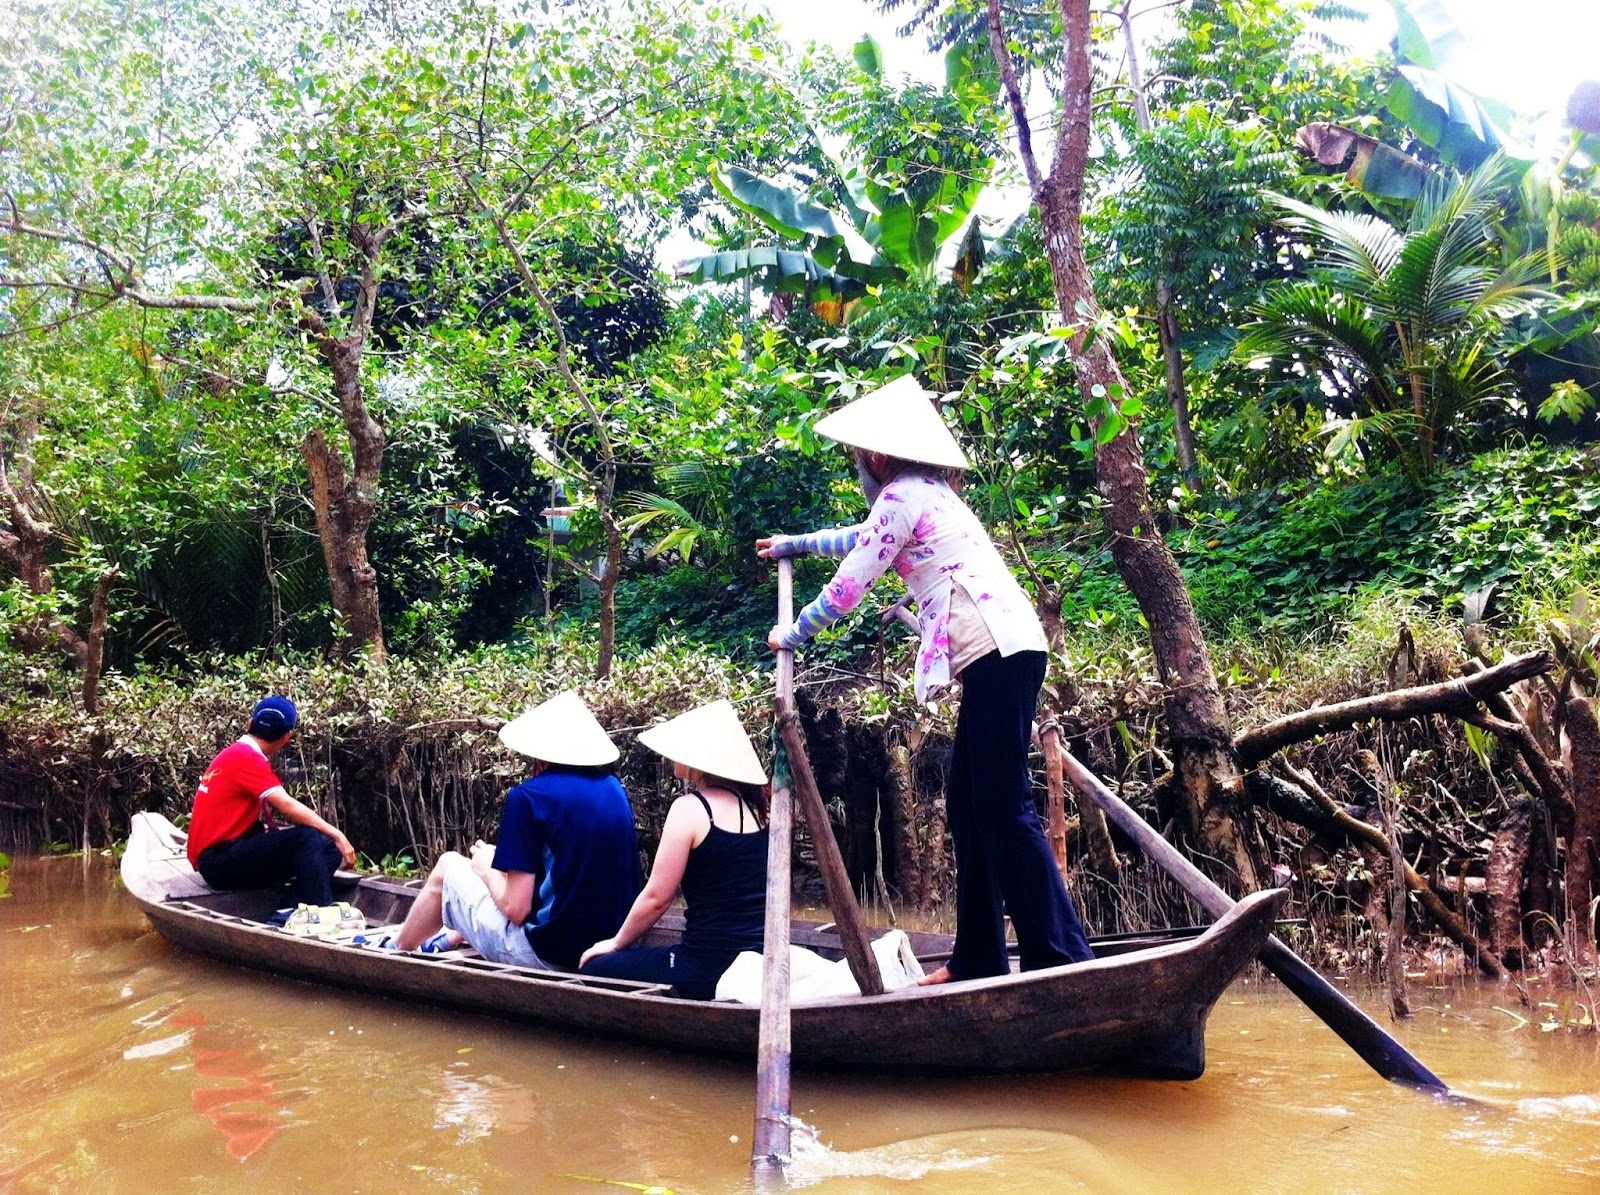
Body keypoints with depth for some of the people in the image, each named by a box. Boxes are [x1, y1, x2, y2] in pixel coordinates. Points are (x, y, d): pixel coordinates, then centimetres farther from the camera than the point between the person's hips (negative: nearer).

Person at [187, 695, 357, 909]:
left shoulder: (237, 753, 16)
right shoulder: (247, 757, -13)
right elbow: (288, 807, -24)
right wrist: (336, 835, -21)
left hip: (232, 852, 10)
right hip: (219, 859, -10)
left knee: (326, 848, 1)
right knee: (309, 839, -25)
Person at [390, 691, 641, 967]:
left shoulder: (530, 796, -14)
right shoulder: (614, 787, 4)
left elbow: (516, 908, -15)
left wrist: (487, 869, 5)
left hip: (546, 953, -6)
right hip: (605, 950, 7)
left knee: (448, 866, 17)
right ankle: (447, 939, 47)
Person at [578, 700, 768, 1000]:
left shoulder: (690, 808, -11)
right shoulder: (755, 806, 8)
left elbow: (656, 898, -7)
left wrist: (617, 942, 7)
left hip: (712, 966, -8)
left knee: (595, 968, 10)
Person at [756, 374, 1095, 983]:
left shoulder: (901, 495, -3)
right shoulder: (927, 493, 27)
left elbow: (848, 587, -1)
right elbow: (862, 537, 45)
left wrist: (792, 634, 16)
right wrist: (792, 543, 58)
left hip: (997, 652, -10)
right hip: (1003, 653, 10)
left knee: (1004, 808, -12)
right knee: (968, 807, 10)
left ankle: (1063, 958, -12)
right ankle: (979, 959, 14)